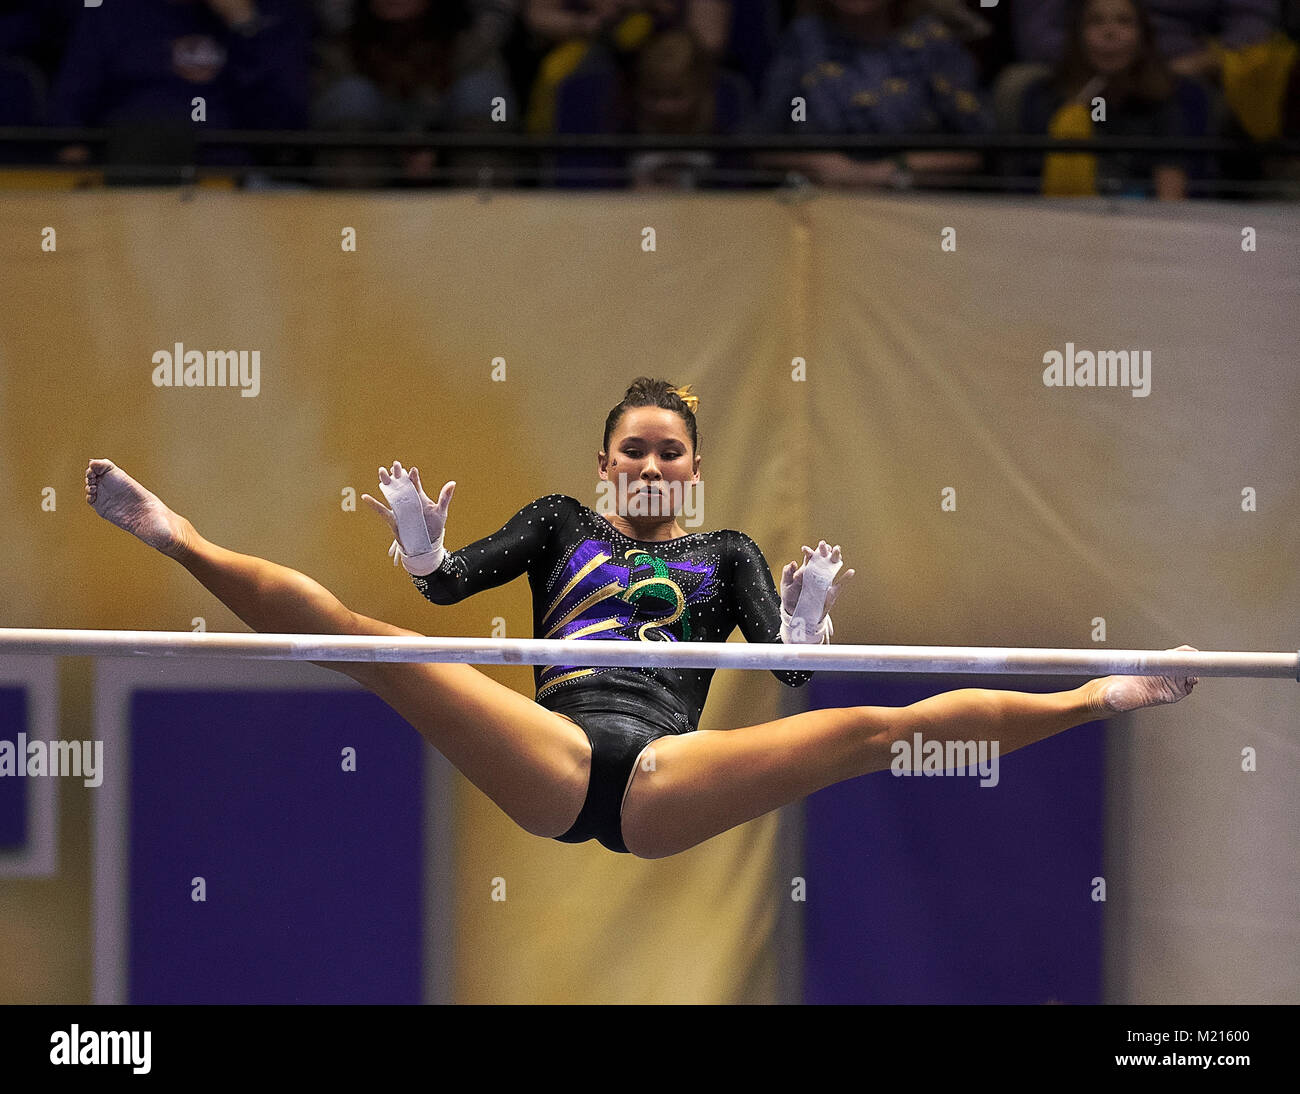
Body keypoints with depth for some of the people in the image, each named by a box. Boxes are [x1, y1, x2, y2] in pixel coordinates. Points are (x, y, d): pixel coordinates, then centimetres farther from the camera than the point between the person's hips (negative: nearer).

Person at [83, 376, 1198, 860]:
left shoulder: (727, 554, 27)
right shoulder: (561, 525, 28)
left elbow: (787, 669, 13)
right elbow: (453, 583, 15)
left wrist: (803, 629, -9)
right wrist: (425, 555, -7)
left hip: (668, 782, 0)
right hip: (554, 760, 0)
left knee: (878, 726, -19)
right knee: (355, 635, -17)